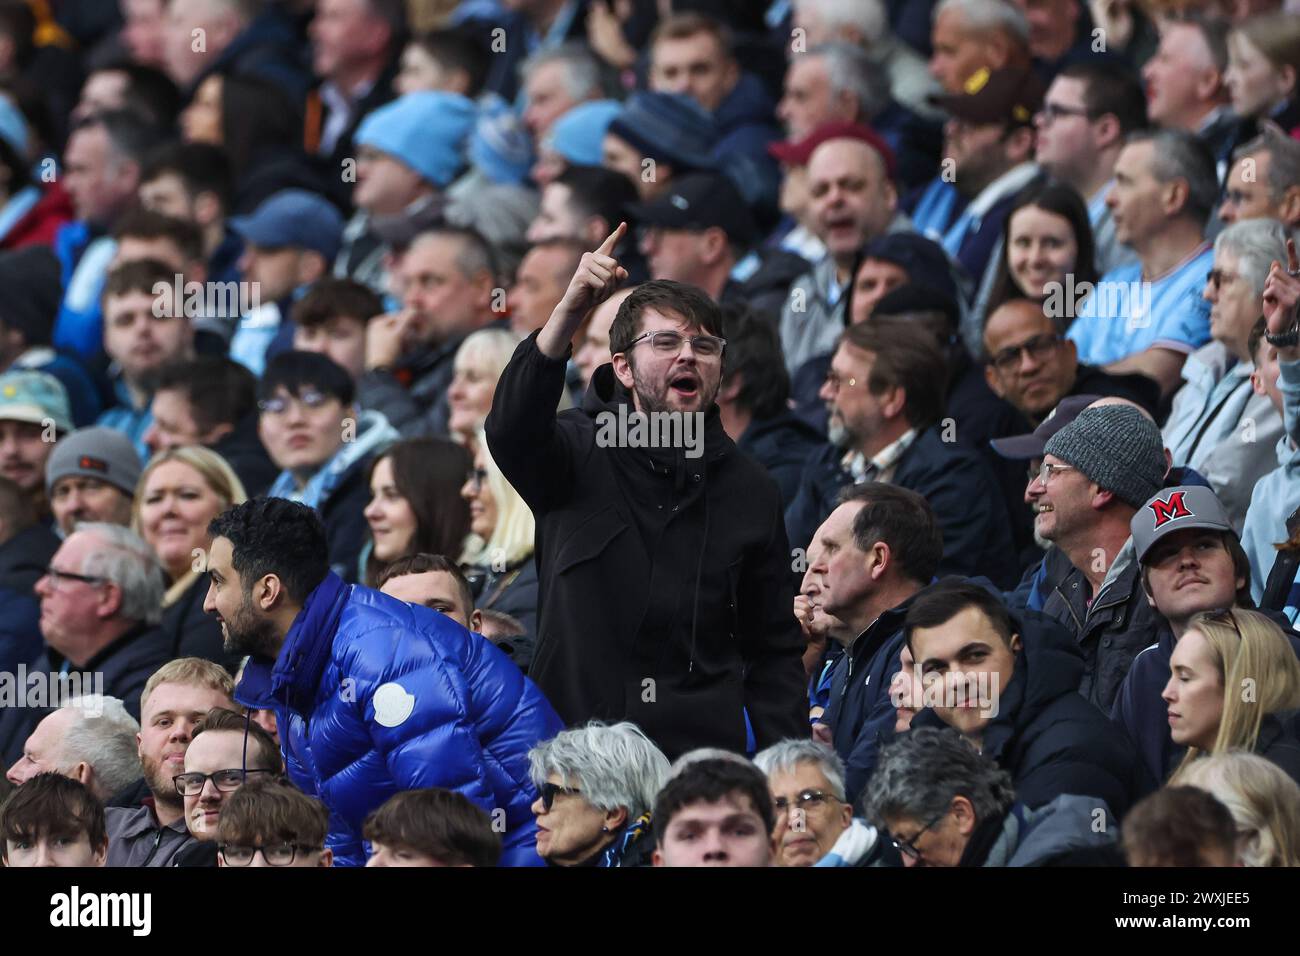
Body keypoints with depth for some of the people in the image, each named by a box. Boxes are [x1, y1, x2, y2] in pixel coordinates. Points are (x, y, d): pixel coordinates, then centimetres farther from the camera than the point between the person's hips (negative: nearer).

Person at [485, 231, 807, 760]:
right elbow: (512, 430, -21)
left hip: (704, 750, 2)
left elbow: (774, 651, 15)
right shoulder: (579, 453, 4)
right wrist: (569, 313, -34)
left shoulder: (749, 491, 12)